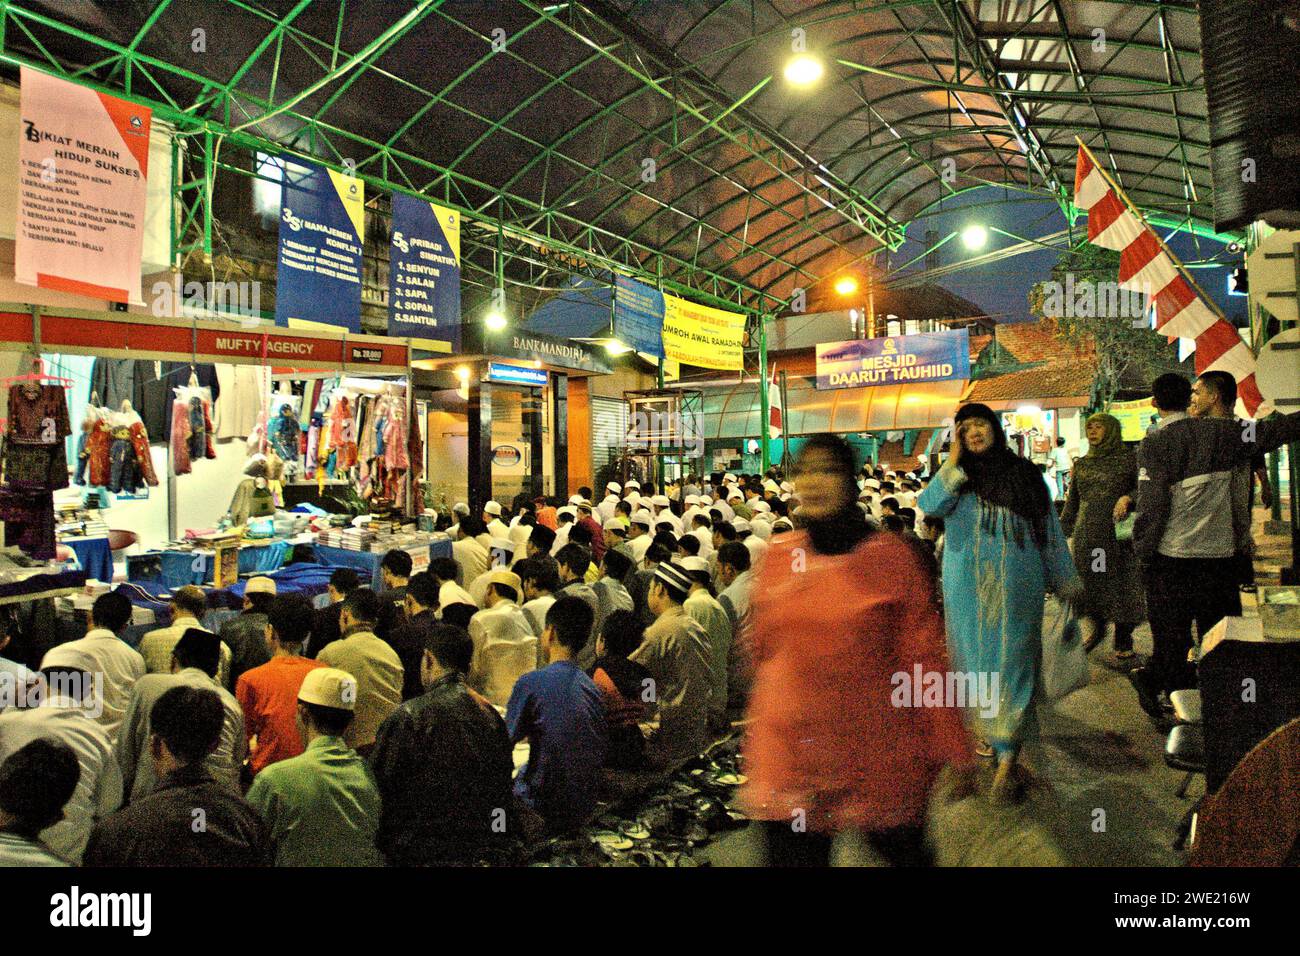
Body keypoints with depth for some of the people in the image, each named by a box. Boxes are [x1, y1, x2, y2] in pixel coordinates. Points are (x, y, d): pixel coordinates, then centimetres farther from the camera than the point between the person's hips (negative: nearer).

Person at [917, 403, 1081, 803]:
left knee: (1011, 663, -2)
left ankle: (1008, 757, 1)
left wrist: (1068, 581, 10)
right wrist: (954, 460, -14)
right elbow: (929, 506, -14)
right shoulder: (956, 477, 6)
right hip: (968, 587, 1)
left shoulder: (1024, 473, 4)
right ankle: (994, 734, 25)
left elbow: (1050, 531, 8)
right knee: (976, 659, 7)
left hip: (1017, 586, -1)